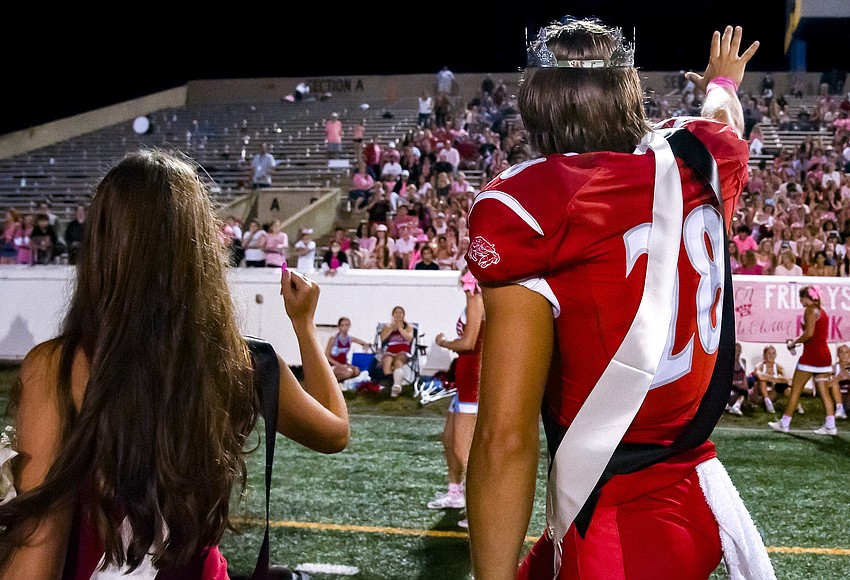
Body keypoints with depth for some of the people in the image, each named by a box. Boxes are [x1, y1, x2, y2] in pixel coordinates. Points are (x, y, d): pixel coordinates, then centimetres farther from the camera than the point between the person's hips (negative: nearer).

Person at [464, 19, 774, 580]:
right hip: (704, 500, 7)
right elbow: (724, 123, 28)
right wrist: (722, 83, 50)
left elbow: (505, 439, -21)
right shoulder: (698, 160, -1)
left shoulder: (527, 206, -19)